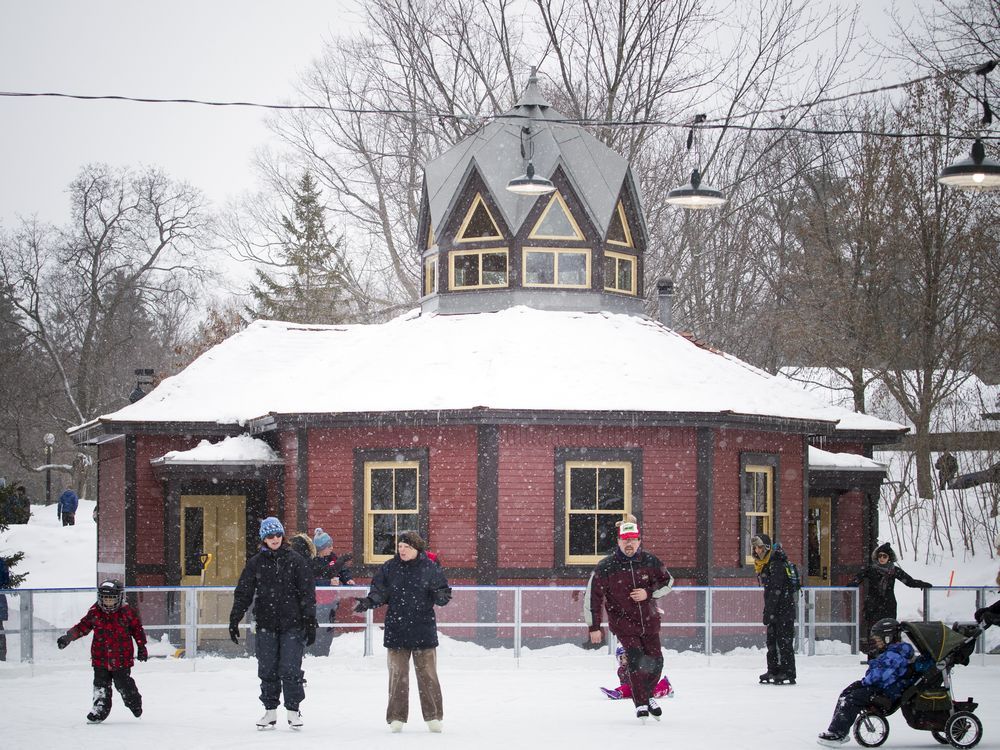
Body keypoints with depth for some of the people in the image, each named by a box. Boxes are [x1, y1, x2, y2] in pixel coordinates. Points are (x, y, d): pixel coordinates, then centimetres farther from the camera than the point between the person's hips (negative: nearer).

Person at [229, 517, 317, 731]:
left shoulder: (295, 560, 2)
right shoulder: (256, 563, 7)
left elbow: (307, 593, 2)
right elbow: (243, 593, 9)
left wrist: (310, 622, -3)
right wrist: (234, 620, 2)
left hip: (292, 624, -2)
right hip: (266, 624, 2)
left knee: (290, 669, -7)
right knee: (267, 670, 4)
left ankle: (293, 710, 5)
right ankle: (270, 711, 13)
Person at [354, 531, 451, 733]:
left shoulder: (430, 568, 0)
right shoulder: (389, 568, 4)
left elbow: (443, 592, 2)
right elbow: (379, 592, 4)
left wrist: (441, 597, -20)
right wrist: (368, 602, -14)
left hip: (424, 629, -1)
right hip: (396, 631, 1)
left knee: (427, 674, 2)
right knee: (397, 675, 2)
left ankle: (434, 716, 11)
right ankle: (396, 717, 8)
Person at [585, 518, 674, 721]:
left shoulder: (649, 561, -6)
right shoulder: (606, 567, -14)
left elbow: (668, 581, 7)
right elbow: (592, 596, -8)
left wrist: (648, 593, -11)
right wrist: (594, 627, -7)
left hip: (649, 620, 3)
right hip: (623, 621, -3)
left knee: (655, 661, 5)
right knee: (636, 660, -17)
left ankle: (649, 695, 33)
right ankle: (641, 704, -5)